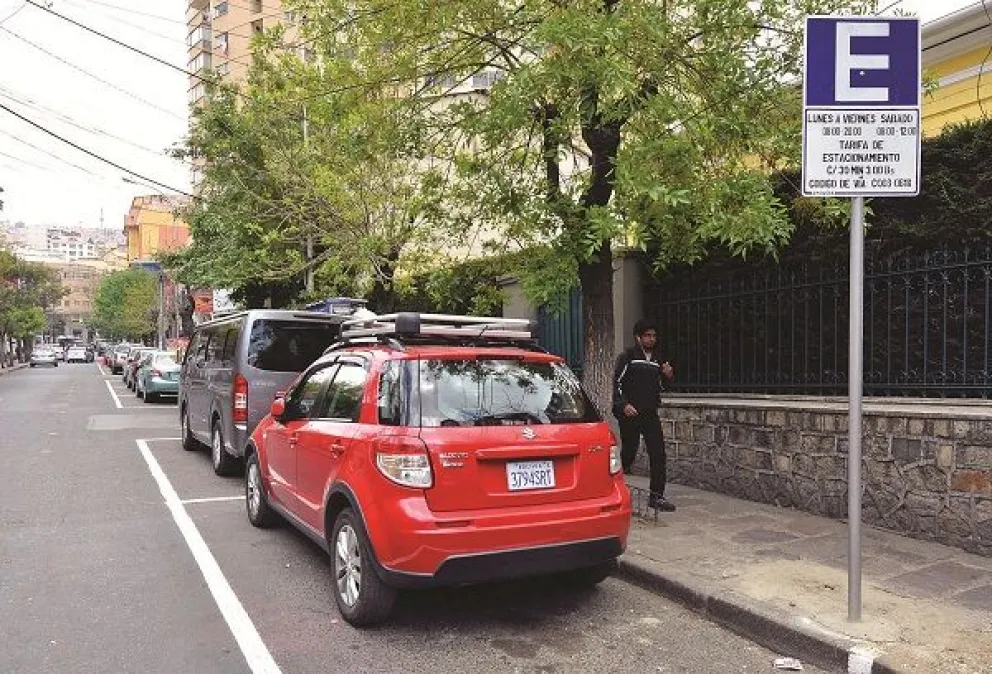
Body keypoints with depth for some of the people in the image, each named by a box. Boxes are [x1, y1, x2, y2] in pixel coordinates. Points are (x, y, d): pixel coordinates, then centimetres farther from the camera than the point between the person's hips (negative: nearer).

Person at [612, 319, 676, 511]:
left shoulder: (658, 359, 16)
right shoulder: (628, 356, -2)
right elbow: (616, 382, -7)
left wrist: (669, 375, 3)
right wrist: (624, 404, -18)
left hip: (650, 413, 5)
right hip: (630, 414, -5)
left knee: (658, 454, -2)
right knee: (628, 454, 1)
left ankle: (657, 496, 4)